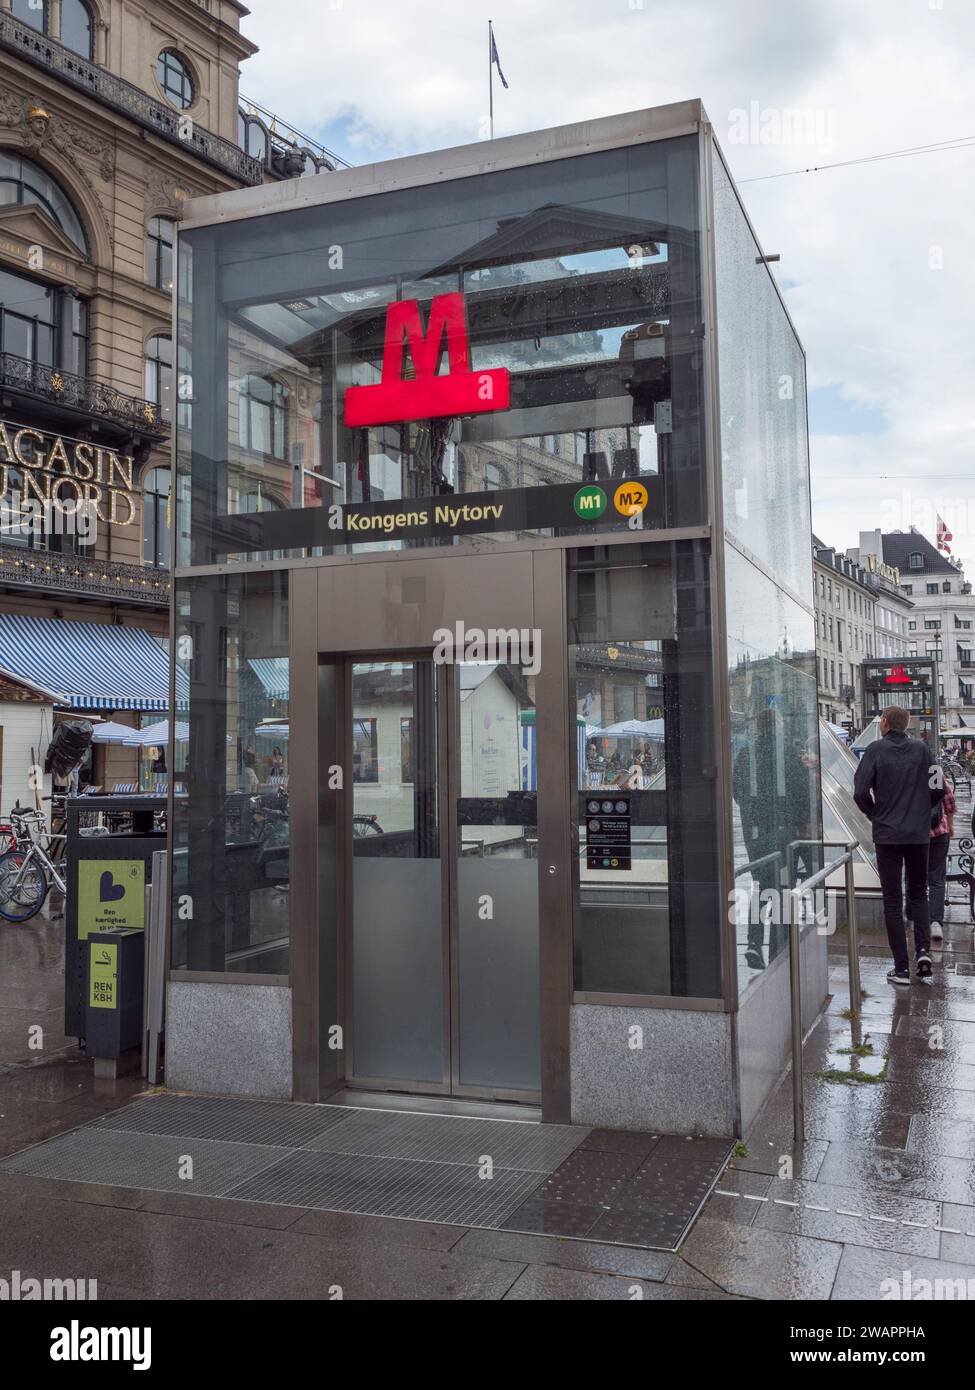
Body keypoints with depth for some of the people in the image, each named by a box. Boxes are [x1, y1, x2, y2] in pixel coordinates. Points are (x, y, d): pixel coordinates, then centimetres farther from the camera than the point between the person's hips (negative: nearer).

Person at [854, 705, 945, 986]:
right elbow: (938, 788, -1)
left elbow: (861, 792, -12)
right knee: (918, 893, 19)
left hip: (887, 834, -2)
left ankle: (902, 967, 3)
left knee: (892, 900, 4)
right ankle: (923, 950, 1)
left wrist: (875, 815, 6)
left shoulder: (876, 750, -7)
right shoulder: (922, 749, 2)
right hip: (919, 834, 3)